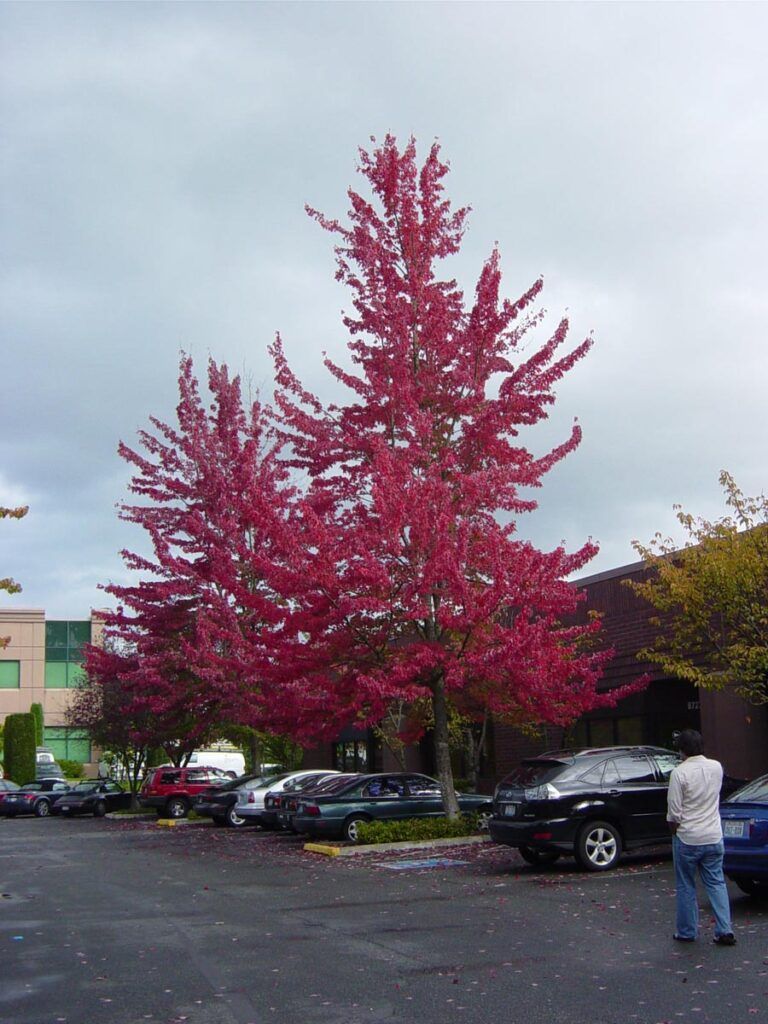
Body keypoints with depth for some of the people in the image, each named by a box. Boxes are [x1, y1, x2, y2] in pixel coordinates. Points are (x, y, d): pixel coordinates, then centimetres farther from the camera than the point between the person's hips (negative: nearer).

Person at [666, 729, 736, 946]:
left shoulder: (679, 773, -16)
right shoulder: (716, 767, 0)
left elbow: (674, 811, -15)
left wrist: (674, 831, 2)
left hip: (687, 838, -4)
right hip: (714, 837, 4)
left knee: (686, 886, 8)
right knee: (716, 883, 12)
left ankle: (687, 932, 15)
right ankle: (724, 930, 5)